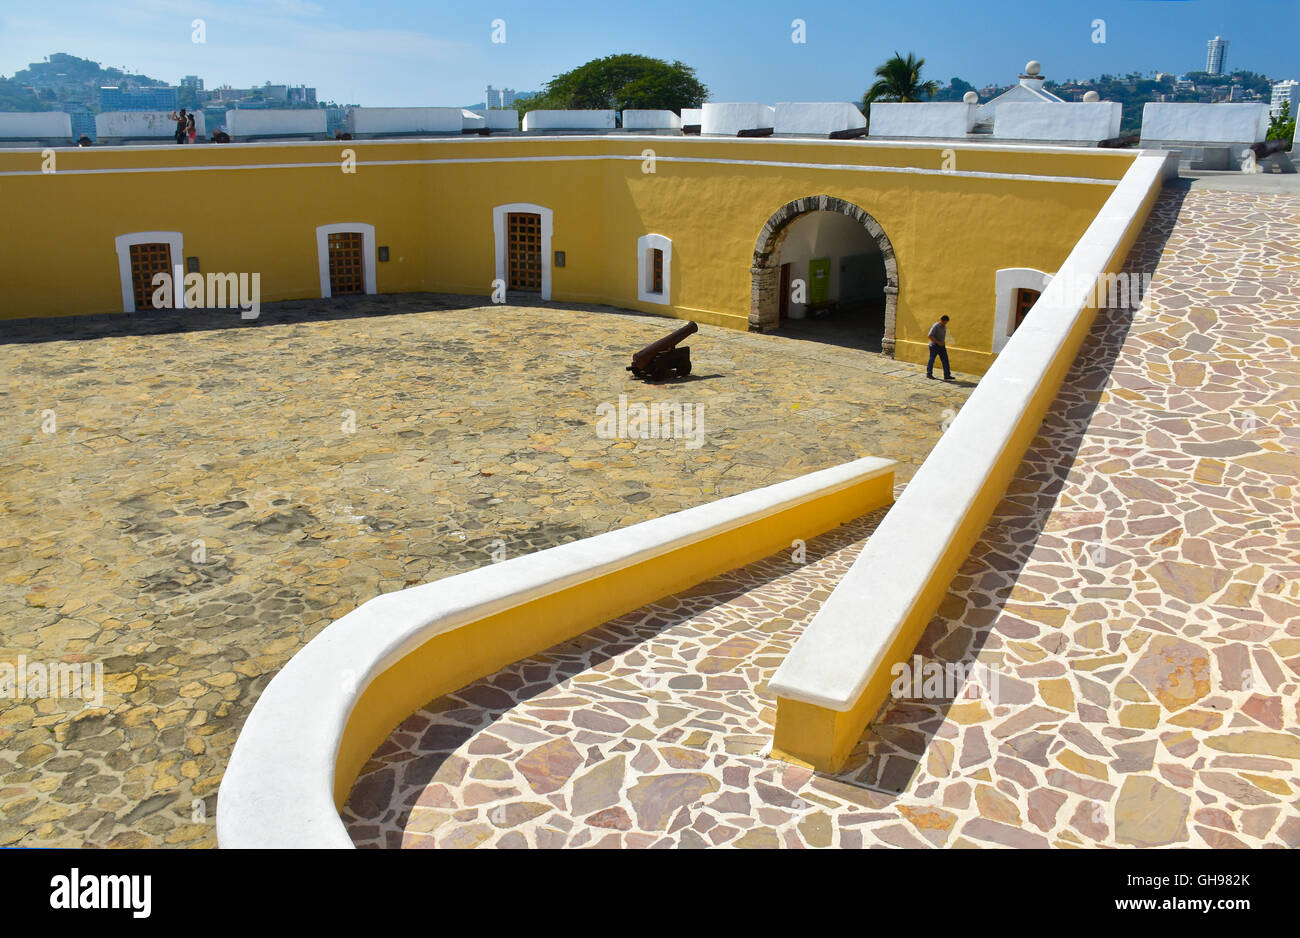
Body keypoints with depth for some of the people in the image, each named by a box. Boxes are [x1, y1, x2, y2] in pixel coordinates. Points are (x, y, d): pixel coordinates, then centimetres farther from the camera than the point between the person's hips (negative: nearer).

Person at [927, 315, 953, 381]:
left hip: (942, 346, 7)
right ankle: (929, 374, 21)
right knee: (932, 359, 5)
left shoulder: (944, 327, 8)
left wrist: (943, 343, 18)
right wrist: (938, 342, -24)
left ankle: (947, 376, -3)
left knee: (945, 360, -1)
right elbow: (930, 336, -22)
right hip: (934, 346, -7)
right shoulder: (935, 326, -16)